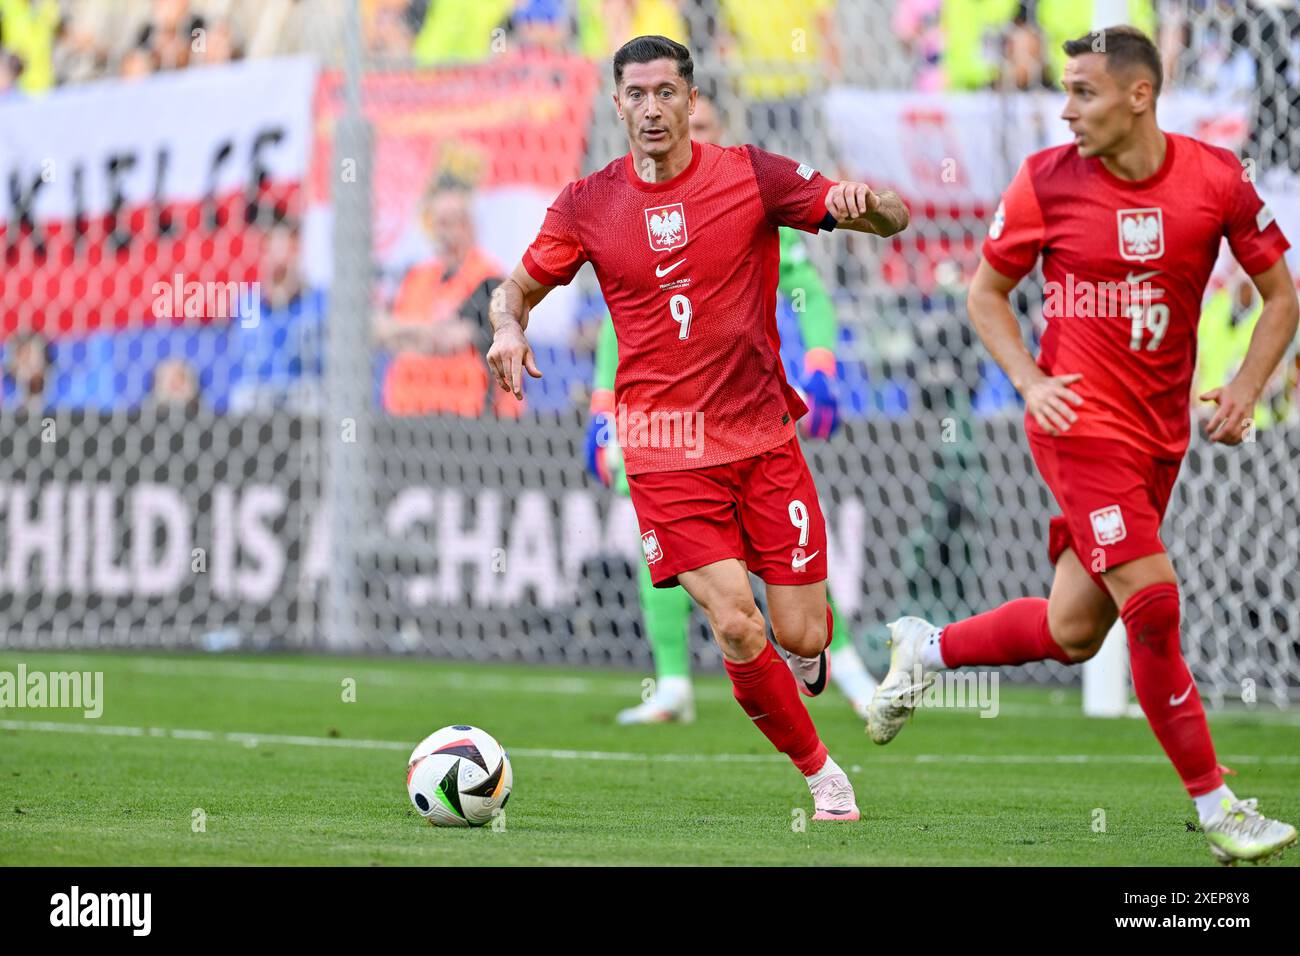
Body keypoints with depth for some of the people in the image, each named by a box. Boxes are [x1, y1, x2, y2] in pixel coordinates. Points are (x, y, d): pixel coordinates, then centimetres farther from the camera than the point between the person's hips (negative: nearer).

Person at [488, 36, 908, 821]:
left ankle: (811, 648, 38)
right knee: (736, 626, -16)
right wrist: (509, 328, -10)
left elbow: (894, 220, -2)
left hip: (764, 439, 1)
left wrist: (865, 200, -27)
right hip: (665, 453, 0)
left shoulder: (749, 176, -2)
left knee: (799, 637, -2)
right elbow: (519, 288, 14)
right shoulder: (588, 205, 1)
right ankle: (820, 772, 6)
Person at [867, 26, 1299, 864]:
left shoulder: (1216, 179, -4)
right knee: (1154, 607, -14)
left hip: (1161, 434, 4)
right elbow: (986, 294, 6)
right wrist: (1031, 383, -8)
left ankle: (926, 650, 33)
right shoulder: (1048, 181, -7)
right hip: (1082, 423, -3)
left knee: (1072, 633, 7)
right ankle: (1214, 804, -4)